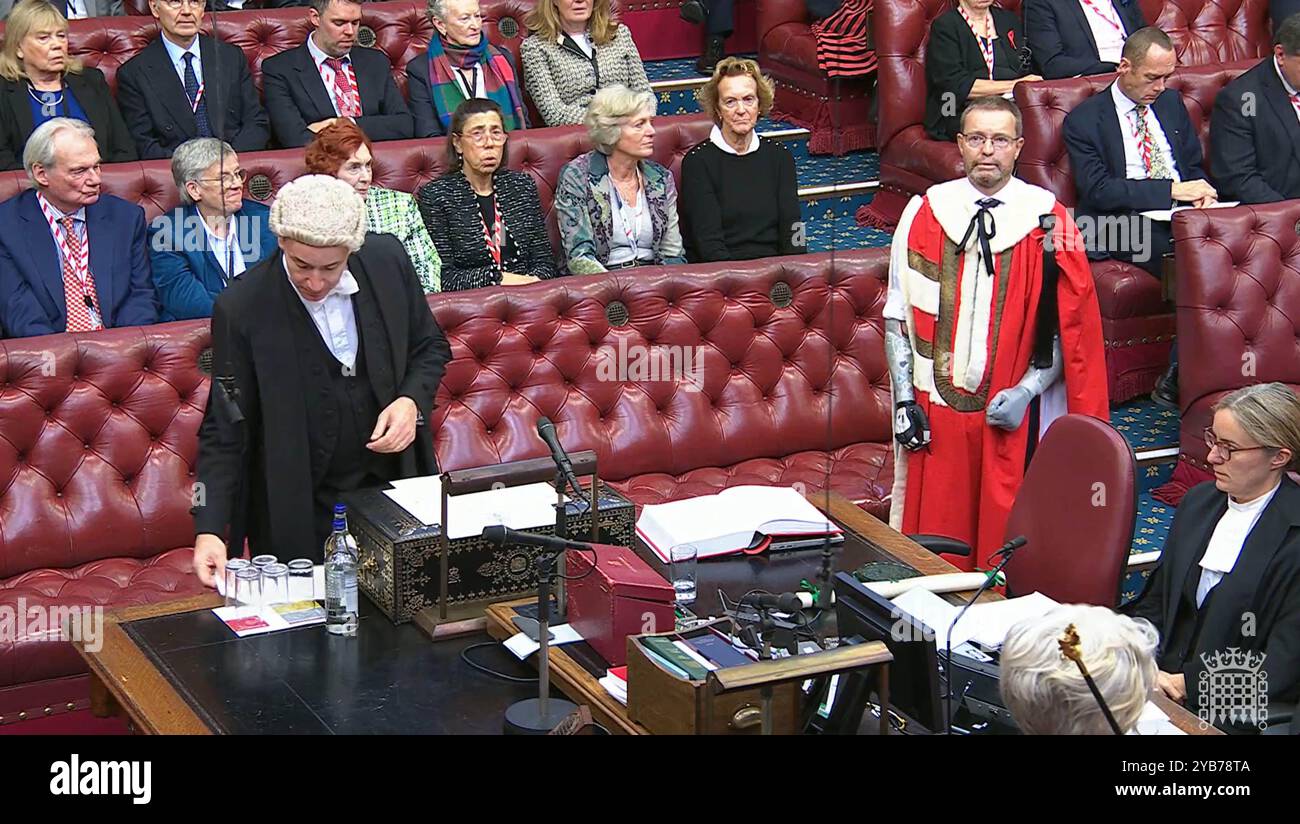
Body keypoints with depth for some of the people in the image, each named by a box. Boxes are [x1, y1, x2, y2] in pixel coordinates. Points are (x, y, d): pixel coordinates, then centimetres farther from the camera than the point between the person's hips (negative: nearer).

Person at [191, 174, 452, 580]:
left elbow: (430, 347, 8)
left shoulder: (388, 261, -9)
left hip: (393, 487, 3)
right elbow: (224, 432, -14)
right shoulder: (240, 309, -18)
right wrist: (210, 530, -25)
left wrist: (411, 401, -13)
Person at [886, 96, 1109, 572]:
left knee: (1010, 542, 3)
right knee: (936, 537, 6)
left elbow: (1071, 326, 0)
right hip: (936, 410, 2)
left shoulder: (1048, 220, -1)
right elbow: (898, 317, 8)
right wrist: (904, 400, 2)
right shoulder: (925, 213, 4)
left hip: (1017, 416, -1)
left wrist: (1025, 391, -11)